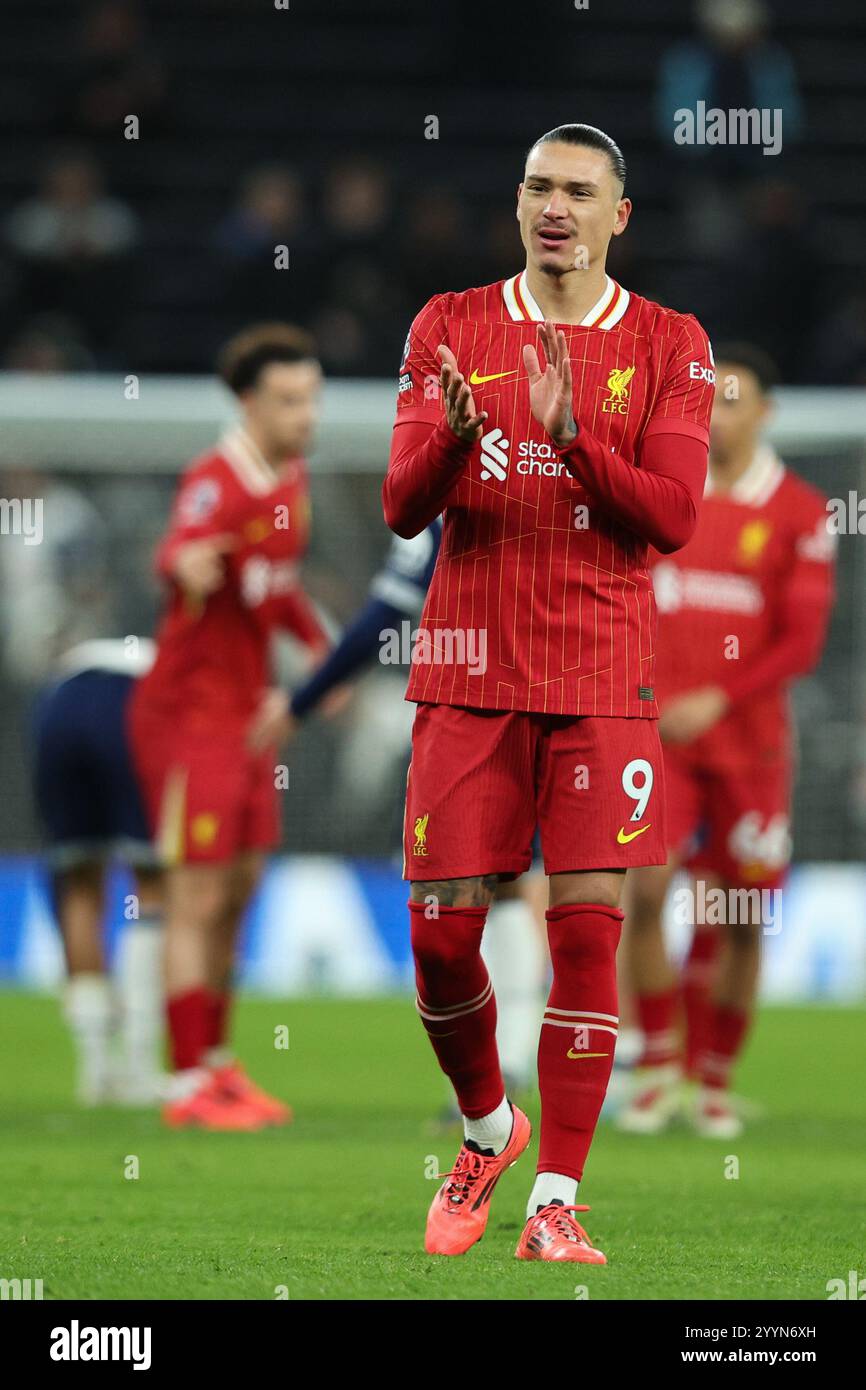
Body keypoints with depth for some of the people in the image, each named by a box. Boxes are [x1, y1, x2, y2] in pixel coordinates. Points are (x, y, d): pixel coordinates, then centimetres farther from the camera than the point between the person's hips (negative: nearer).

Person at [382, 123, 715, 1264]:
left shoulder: (670, 347, 4)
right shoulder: (451, 329, 7)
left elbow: (672, 516, -7)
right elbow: (403, 507, 0)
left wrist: (572, 436, -21)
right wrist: (456, 435, -21)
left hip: (601, 677, -1)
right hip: (469, 668, 1)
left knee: (587, 925, -7)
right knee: (441, 931, -1)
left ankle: (556, 1202, -3)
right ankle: (489, 1129, 26)